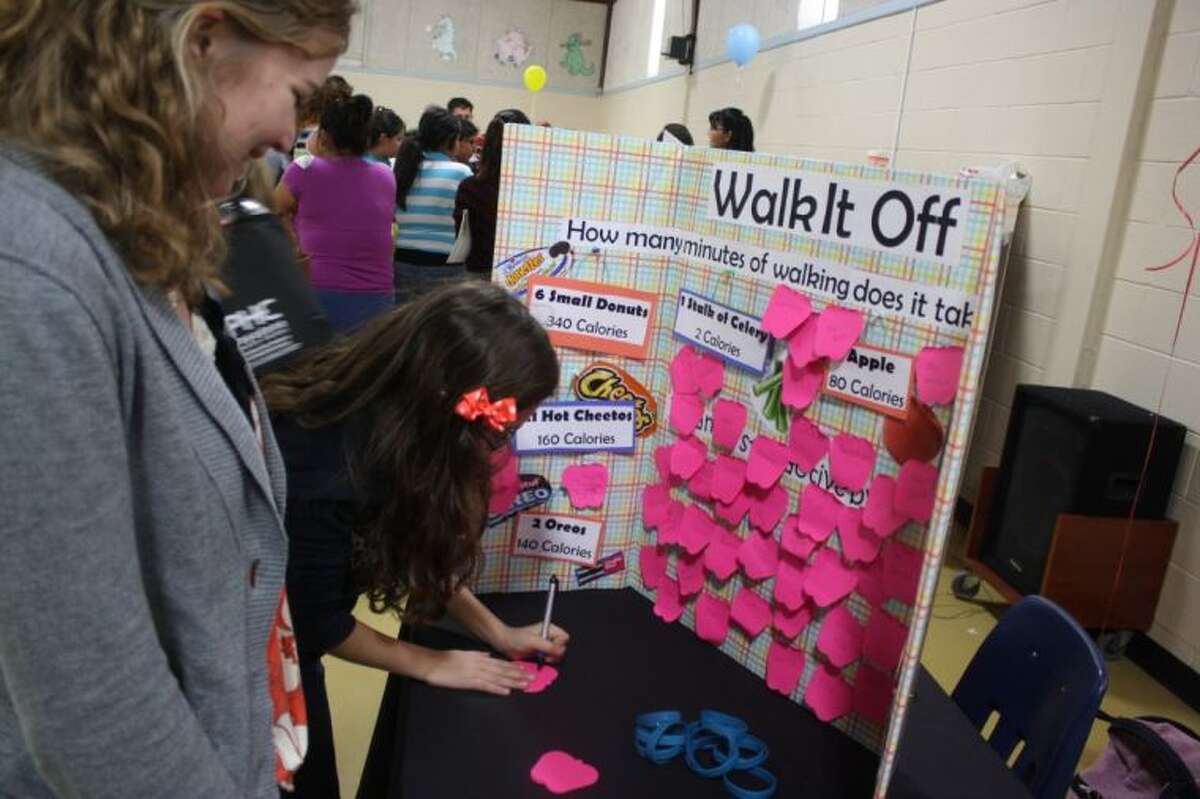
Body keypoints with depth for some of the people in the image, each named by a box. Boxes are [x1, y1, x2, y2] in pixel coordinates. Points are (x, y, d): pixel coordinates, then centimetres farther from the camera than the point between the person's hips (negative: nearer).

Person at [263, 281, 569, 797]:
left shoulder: (390, 405, -15)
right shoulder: (326, 477, -38)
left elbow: (416, 544, 0)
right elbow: (318, 622, -23)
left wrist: (496, 632, -2)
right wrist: (431, 664, -10)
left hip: (286, 622, 7)